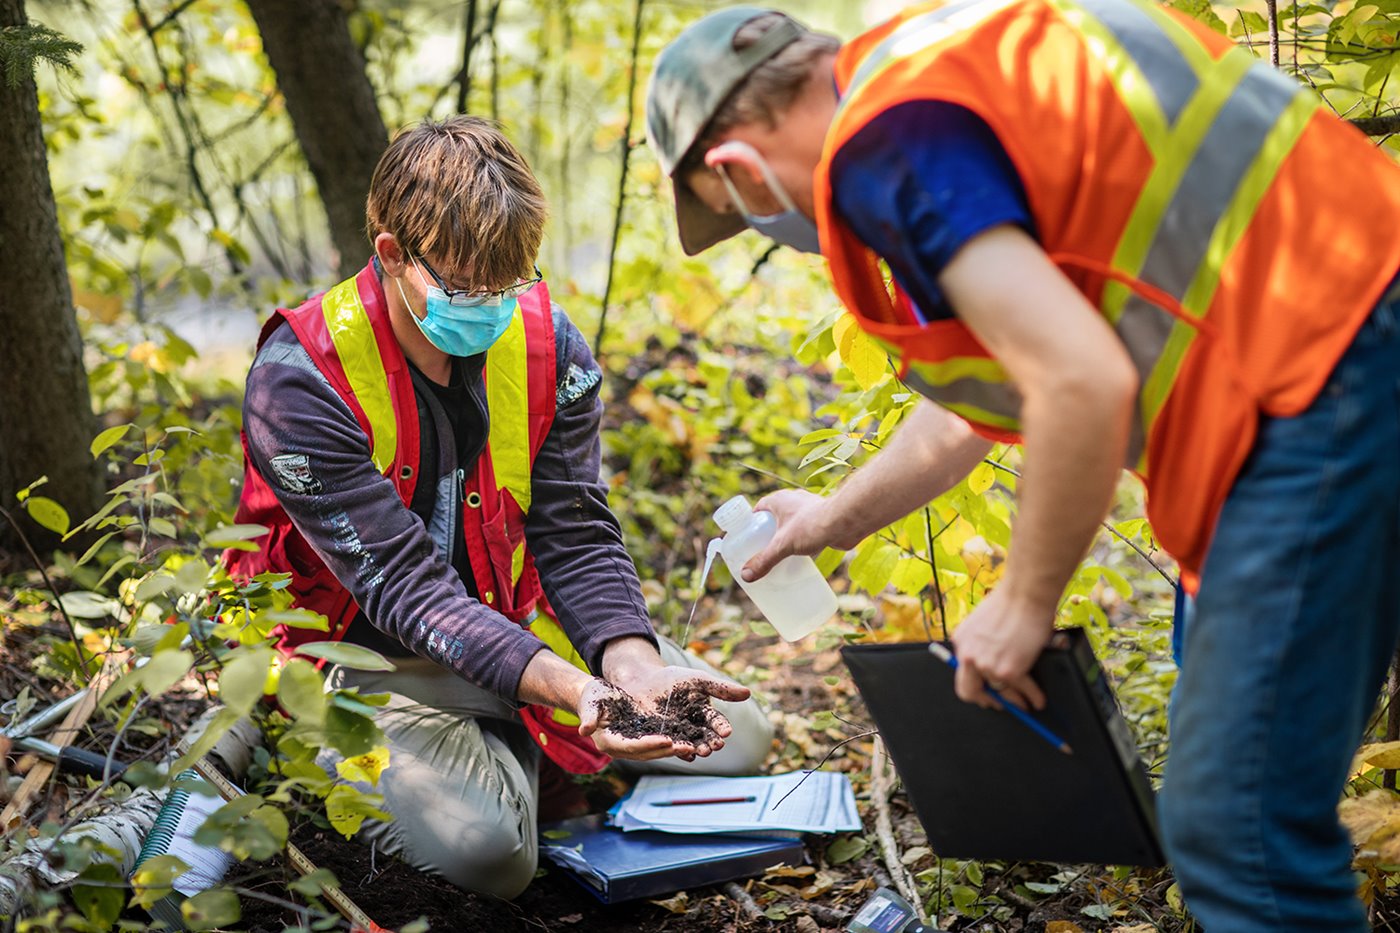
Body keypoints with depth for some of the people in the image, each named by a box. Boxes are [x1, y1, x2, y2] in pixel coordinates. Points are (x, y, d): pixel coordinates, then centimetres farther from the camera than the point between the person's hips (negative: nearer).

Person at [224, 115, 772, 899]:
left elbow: (576, 535, -8)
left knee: (739, 735, -4)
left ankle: (516, 746, 12)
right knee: (481, 848, -30)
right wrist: (568, 689, -41)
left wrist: (635, 667, -30)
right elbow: (402, 584, -28)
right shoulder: (301, 379, -24)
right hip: (376, 656, -5)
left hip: (523, 624, 5)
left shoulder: (546, 342, -7)